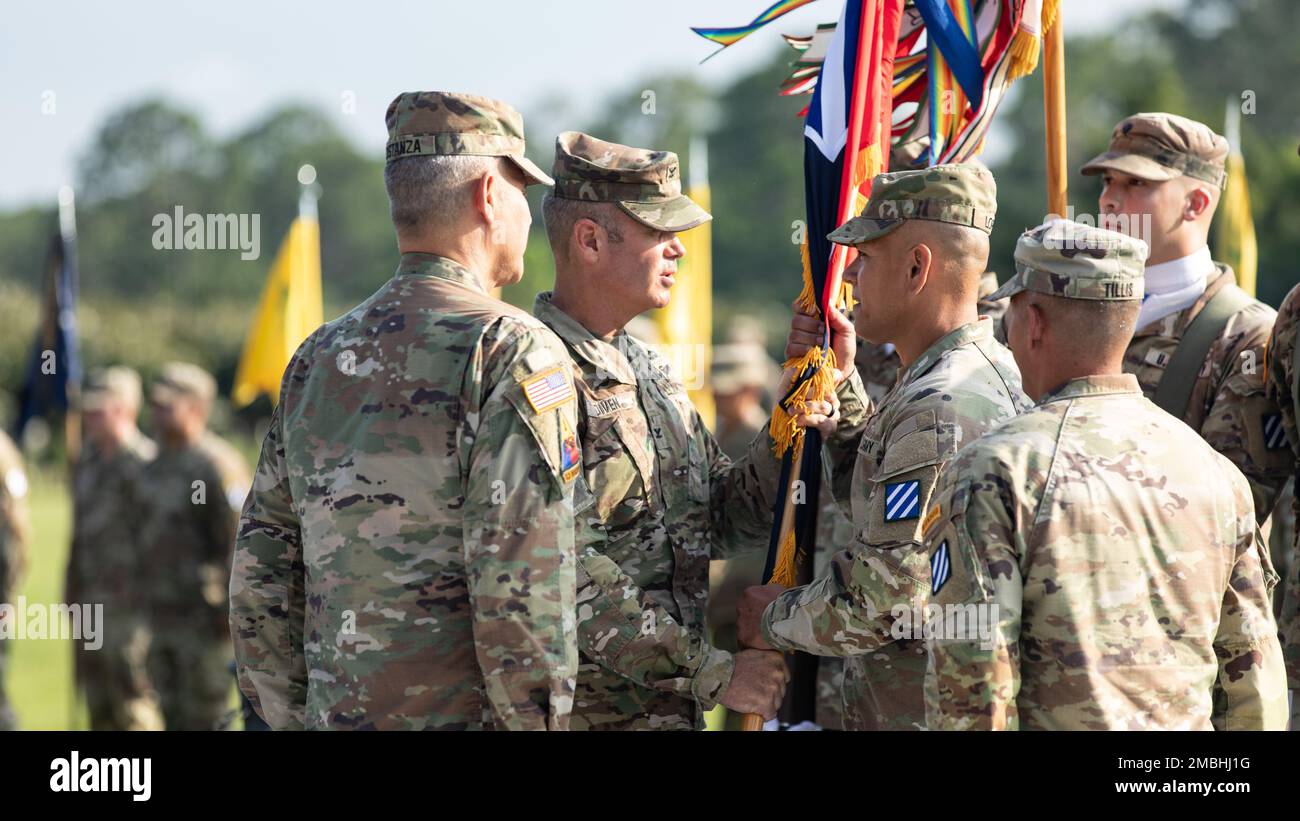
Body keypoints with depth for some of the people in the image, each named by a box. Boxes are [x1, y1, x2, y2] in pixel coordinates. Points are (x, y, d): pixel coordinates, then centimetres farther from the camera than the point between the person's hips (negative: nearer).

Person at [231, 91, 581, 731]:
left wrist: (296, 719, 20)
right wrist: (539, 721, -10)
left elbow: (259, 582, 14)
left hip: (336, 711, 7)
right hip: (462, 716, -7)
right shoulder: (511, 351, -9)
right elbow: (523, 583, -16)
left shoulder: (315, 359, 13)